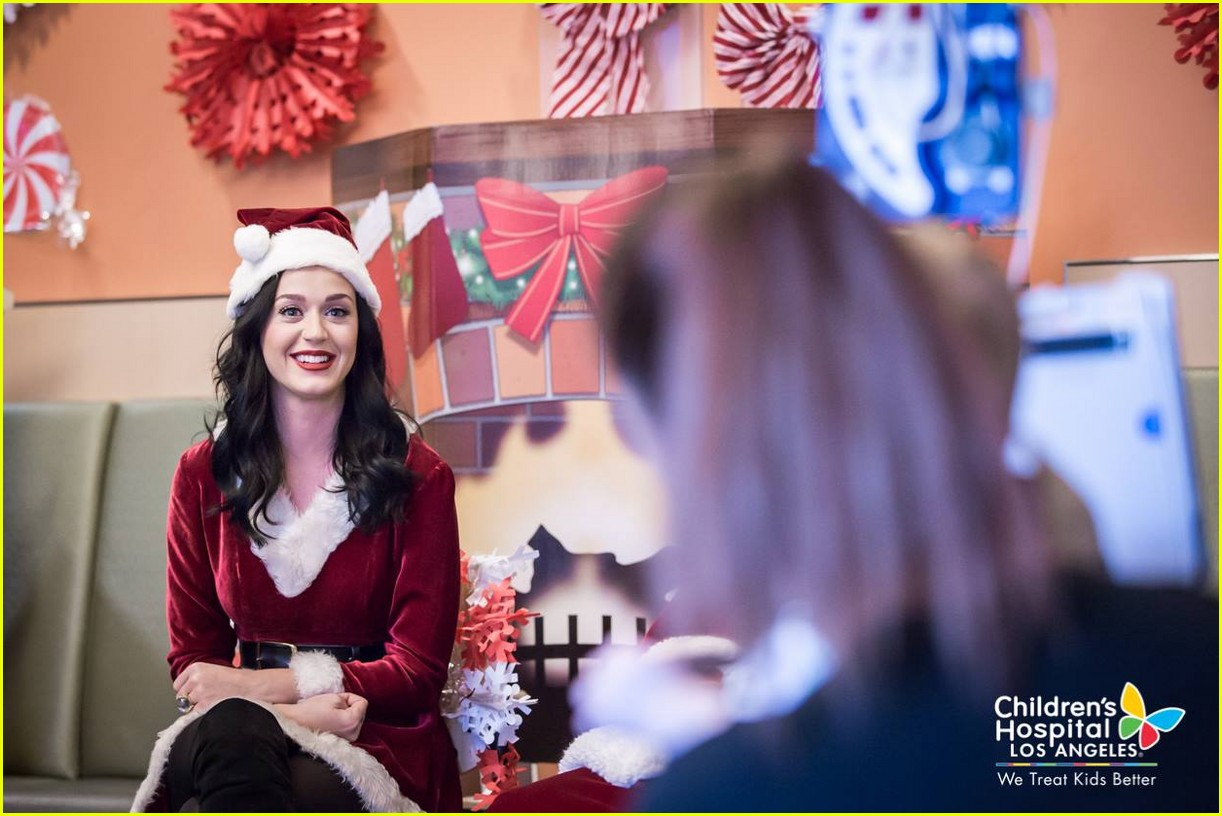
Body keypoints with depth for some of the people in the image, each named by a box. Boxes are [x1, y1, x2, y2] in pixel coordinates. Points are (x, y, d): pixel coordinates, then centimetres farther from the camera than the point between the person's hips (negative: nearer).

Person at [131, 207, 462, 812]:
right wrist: (295, 711, -15)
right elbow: (191, 661, 7)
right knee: (232, 730, -37)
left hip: (377, 743, -2)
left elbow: (418, 670, -2)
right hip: (237, 732, 2)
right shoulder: (203, 473, 8)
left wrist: (257, 685, -13)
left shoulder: (418, 475, 1)